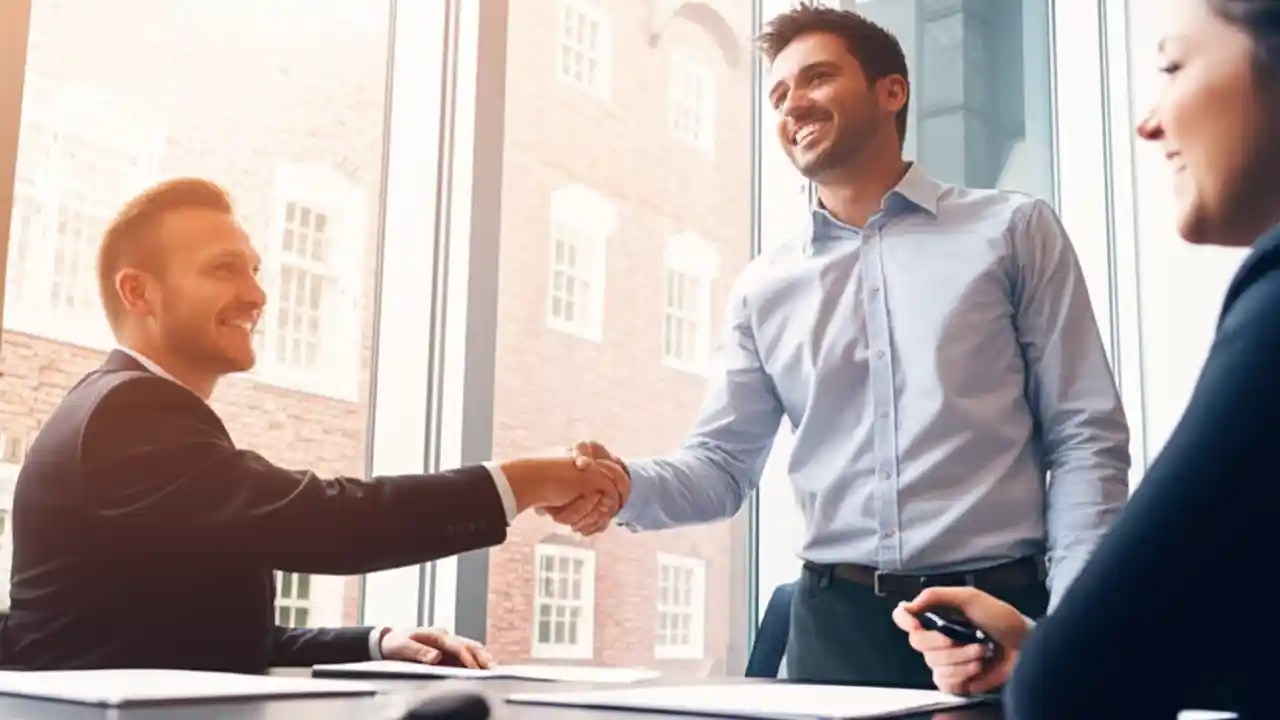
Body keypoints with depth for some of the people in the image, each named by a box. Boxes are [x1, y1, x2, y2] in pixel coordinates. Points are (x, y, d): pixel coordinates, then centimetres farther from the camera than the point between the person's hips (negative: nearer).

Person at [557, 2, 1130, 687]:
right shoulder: (764, 288, 10)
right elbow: (723, 463, 8)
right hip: (836, 622, 2)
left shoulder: (1013, 231, 2)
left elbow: (1086, 438, -1)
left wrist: (1073, 620, -12)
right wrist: (624, 484, -13)